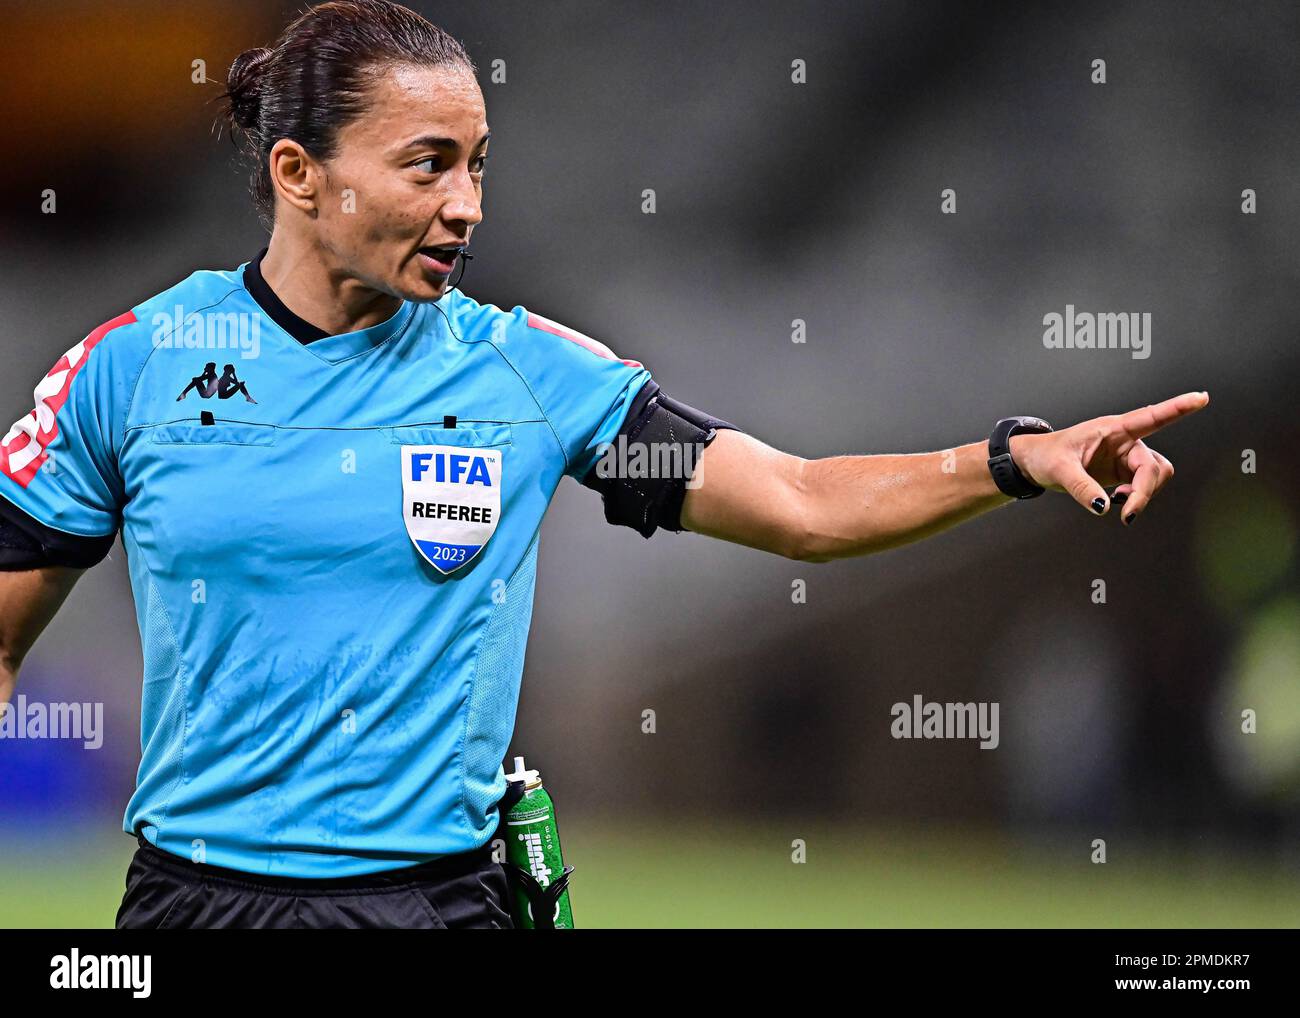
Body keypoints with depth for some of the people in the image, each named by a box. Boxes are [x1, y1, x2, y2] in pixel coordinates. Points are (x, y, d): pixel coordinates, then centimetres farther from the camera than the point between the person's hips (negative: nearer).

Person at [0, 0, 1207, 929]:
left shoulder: (525, 368, 2)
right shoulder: (132, 364, 0)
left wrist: (1018, 457, -12)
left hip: (437, 891, 0)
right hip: (192, 892, 0)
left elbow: (802, 504, 2)